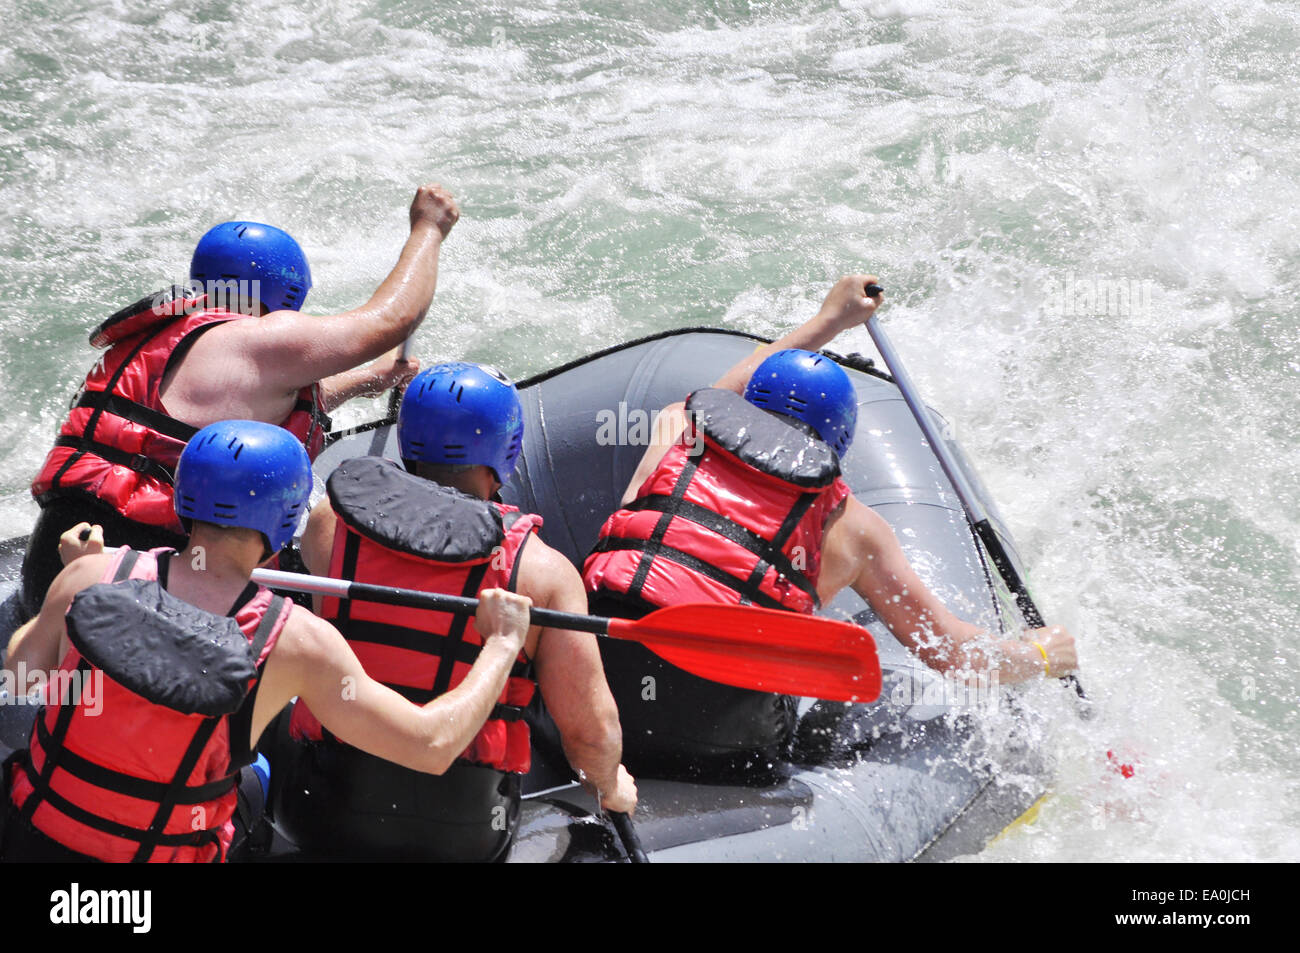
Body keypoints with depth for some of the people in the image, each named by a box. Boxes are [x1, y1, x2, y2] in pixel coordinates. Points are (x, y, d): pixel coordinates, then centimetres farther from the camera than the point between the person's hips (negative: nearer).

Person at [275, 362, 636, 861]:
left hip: (320, 815, 2)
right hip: (462, 835, -2)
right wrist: (611, 788, 16)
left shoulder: (330, 522, -4)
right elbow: (590, 731, -8)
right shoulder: (545, 572, -9)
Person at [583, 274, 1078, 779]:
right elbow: (951, 652, 18)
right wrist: (1041, 655, 38)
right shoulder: (848, 524, 12)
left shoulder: (677, 428, 17)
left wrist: (828, 320, 56)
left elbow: (720, 396, 44)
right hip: (717, 749, -2)